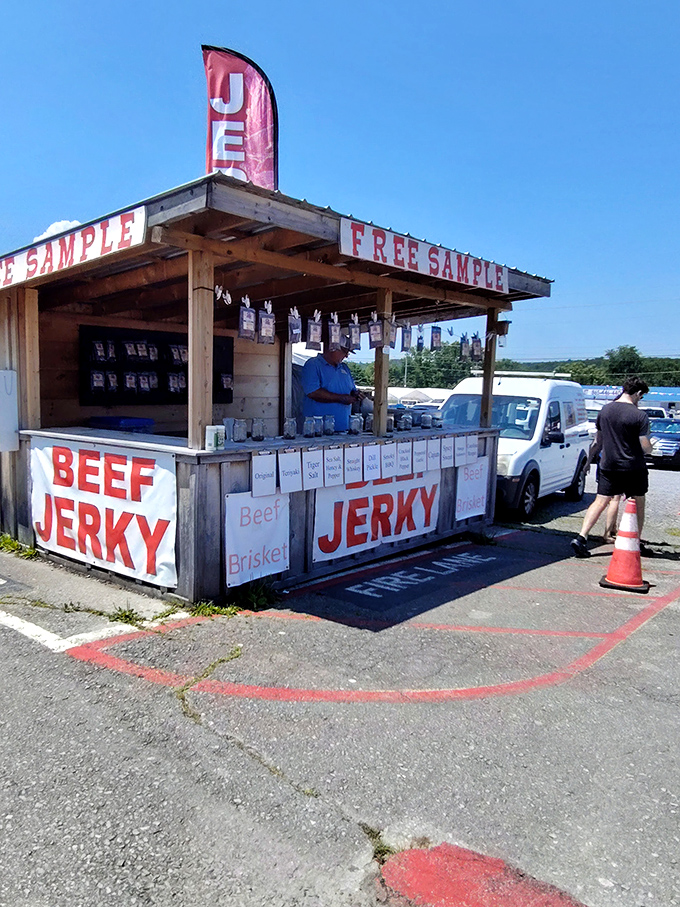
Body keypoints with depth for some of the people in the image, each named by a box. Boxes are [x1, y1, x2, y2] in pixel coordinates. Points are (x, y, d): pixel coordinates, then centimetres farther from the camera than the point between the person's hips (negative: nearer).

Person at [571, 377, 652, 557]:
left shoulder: (605, 410, 3)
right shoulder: (640, 415, -13)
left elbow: (598, 440, 12)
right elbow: (646, 447, -11)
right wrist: (651, 447, 10)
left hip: (608, 466, 4)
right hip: (634, 468, -4)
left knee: (600, 502, 5)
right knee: (639, 504, 14)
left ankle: (581, 537, -9)